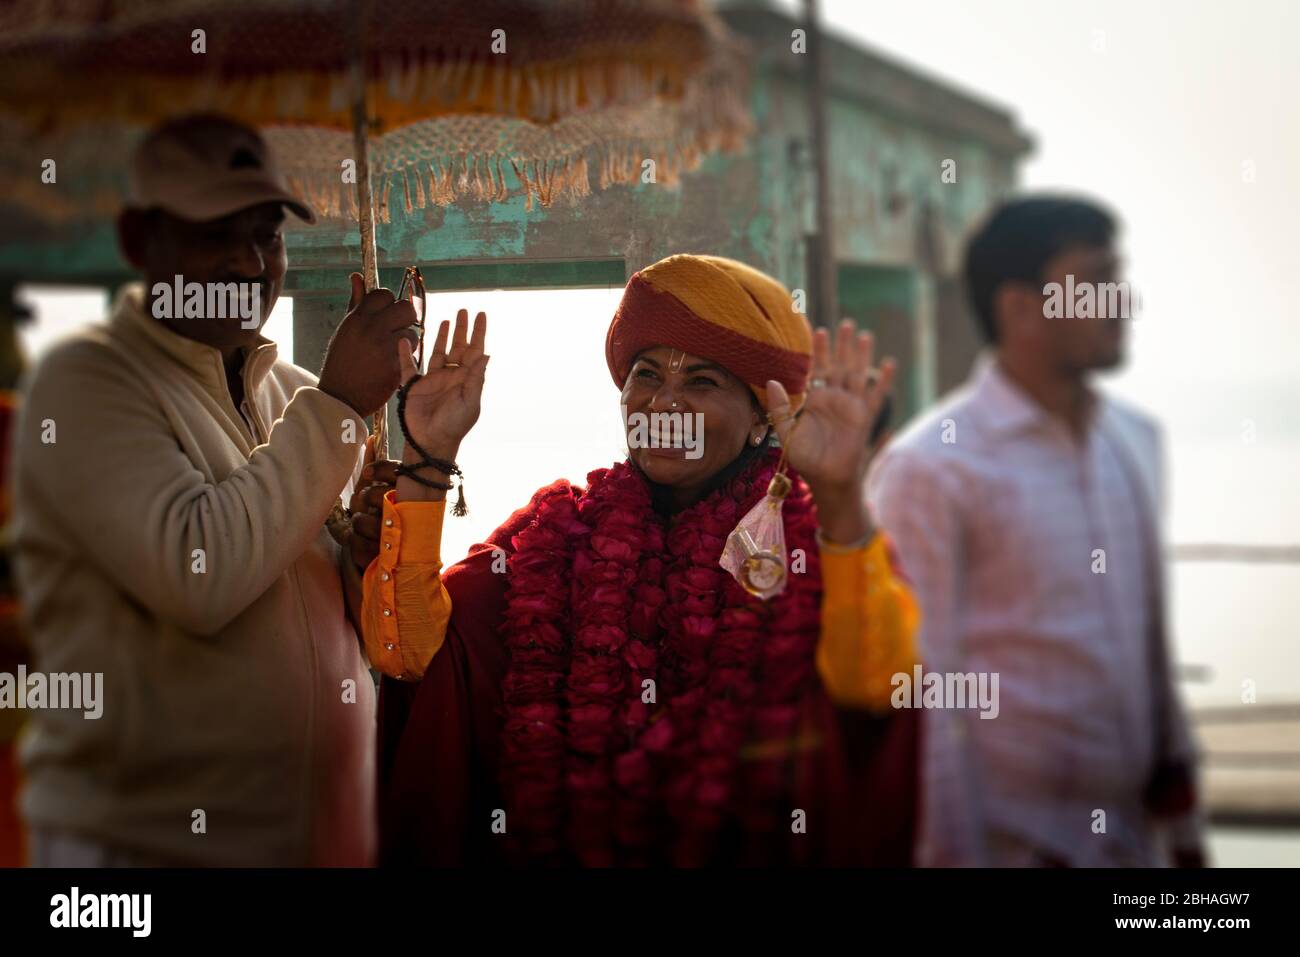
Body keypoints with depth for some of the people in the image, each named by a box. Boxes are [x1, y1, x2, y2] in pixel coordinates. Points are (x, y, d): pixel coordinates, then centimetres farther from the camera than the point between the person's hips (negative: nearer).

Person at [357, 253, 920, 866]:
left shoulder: (809, 538, -1)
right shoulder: (560, 528, 7)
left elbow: (871, 684, -20)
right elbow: (406, 648, -5)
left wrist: (839, 500, -31)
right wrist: (426, 459, -10)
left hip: (750, 851, -3)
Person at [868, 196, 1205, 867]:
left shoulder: (1135, 442, 6)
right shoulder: (930, 467, -12)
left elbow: (1153, 639, 11)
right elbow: (926, 688, -12)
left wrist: (1179, 810, 11)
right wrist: (955, 855, -12)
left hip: (1131, 834, 6)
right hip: (1009, 842, -6)